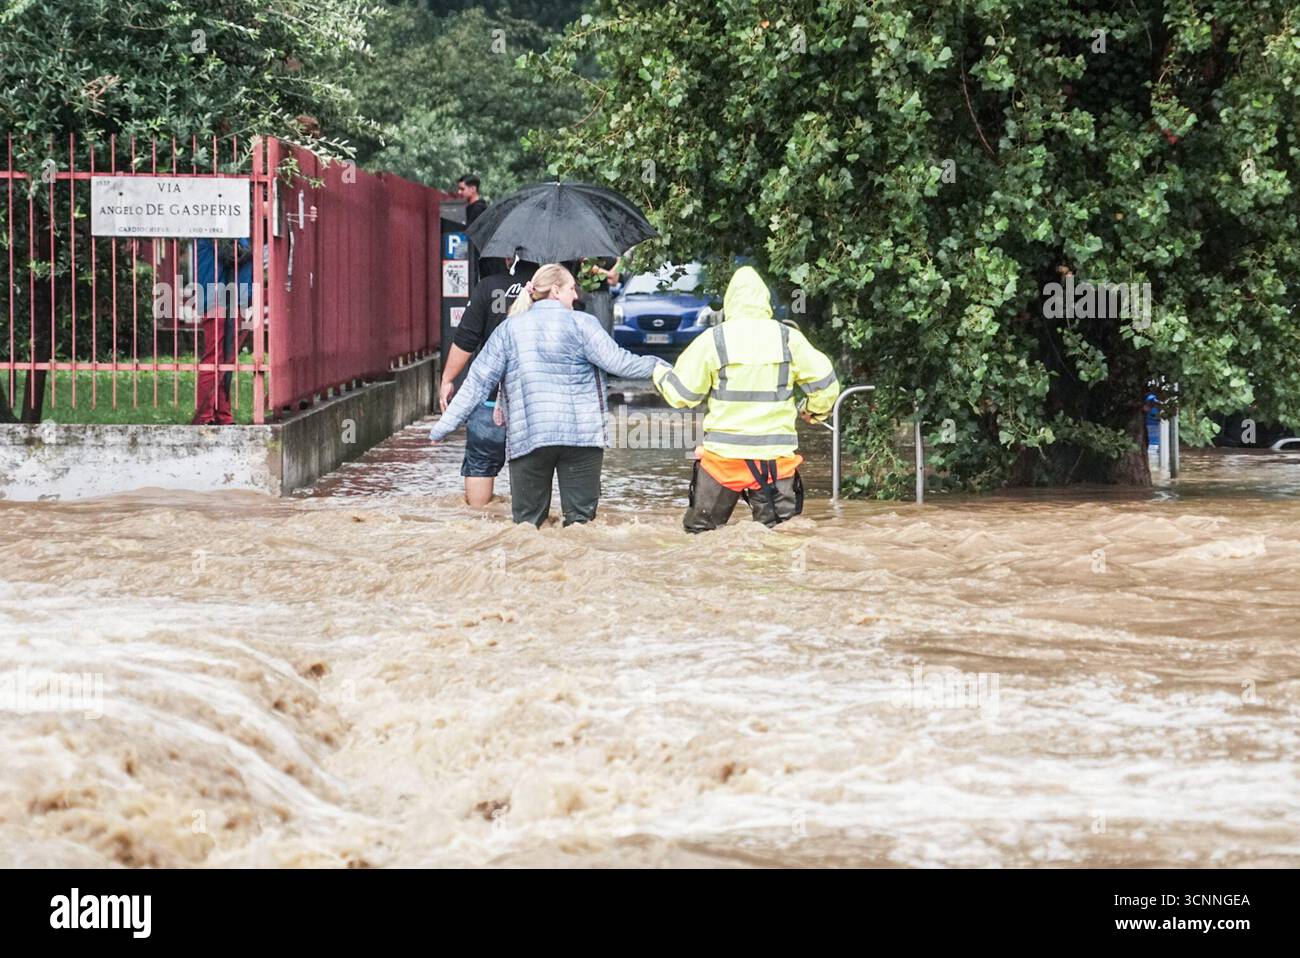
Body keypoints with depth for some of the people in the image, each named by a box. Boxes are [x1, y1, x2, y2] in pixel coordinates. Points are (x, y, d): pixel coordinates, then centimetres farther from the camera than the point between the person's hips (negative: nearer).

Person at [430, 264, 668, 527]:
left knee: (526, 519, 6)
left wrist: (445, 425, 11)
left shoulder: (509, 329, 9)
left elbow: (478, 382, 7)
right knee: (580, 517, 2)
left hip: (527, 436, 2)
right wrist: (657, 367, 11)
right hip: (581, 435, -2)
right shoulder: (580, 323, 0)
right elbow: (617, 362, -4)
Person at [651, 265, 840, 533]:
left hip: (724, 452, -1)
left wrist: (660, 375, 24)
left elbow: (682, 394, 2)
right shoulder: (789, 339, 1)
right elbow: (825, 383, 6)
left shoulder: (712, 341, -4)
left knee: (700, 530, 10)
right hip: (777, 455, 1)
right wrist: (815, 411, 28)